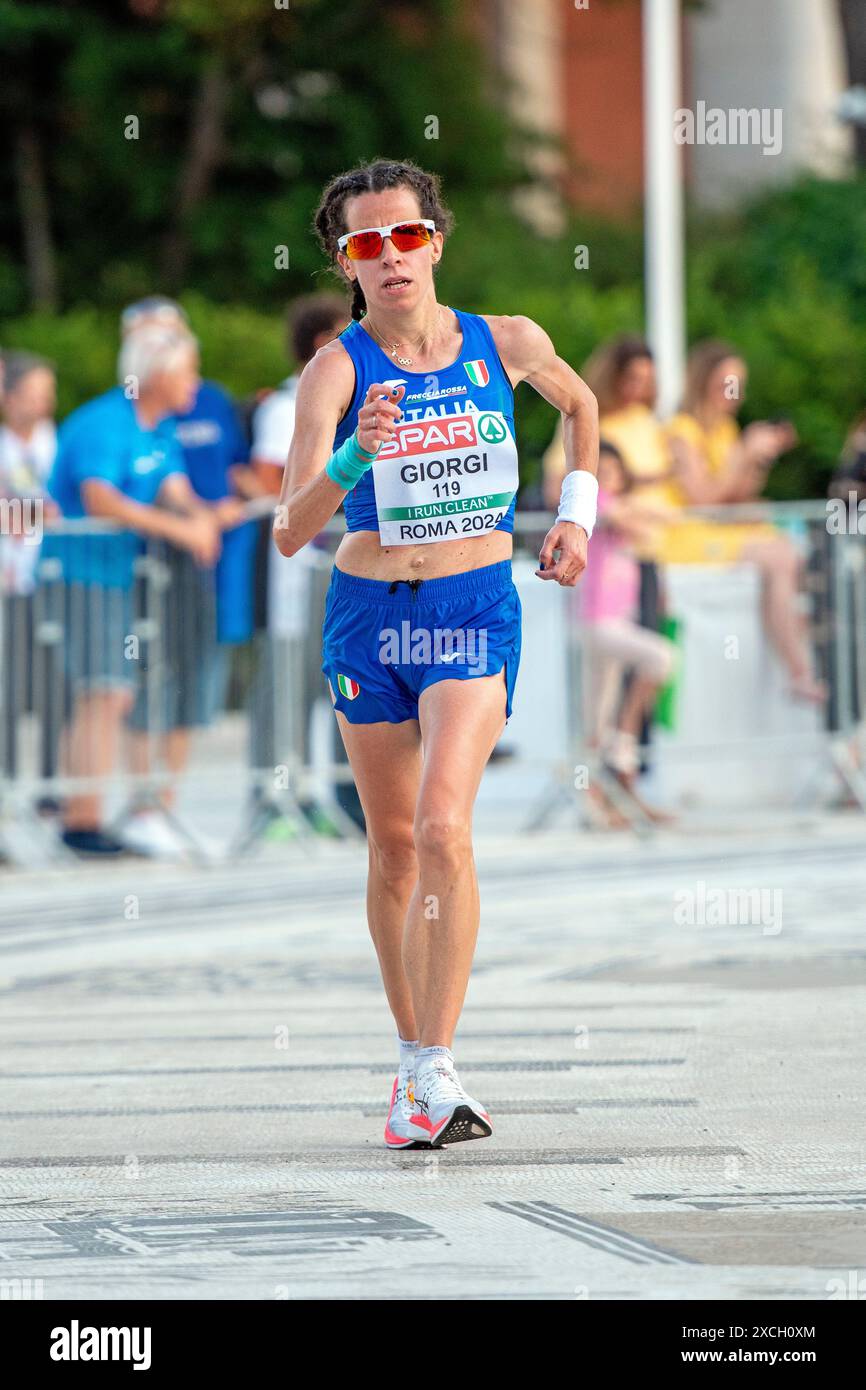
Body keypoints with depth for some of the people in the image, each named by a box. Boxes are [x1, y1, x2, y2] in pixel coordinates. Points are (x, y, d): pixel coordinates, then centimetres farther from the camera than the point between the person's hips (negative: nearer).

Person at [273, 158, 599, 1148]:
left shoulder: (507, 344, -3)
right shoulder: (336, 370, -9)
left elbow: (578, 403, 22)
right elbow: (290, 532, -20)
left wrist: (577, 512, 13)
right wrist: (354, 454, -36)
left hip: (474, 611, -1)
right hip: (368, 613, 1)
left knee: (443, 830, -18)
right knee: (393, 847, 9)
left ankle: (437, 1071, -18)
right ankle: (413, 1059, 24)